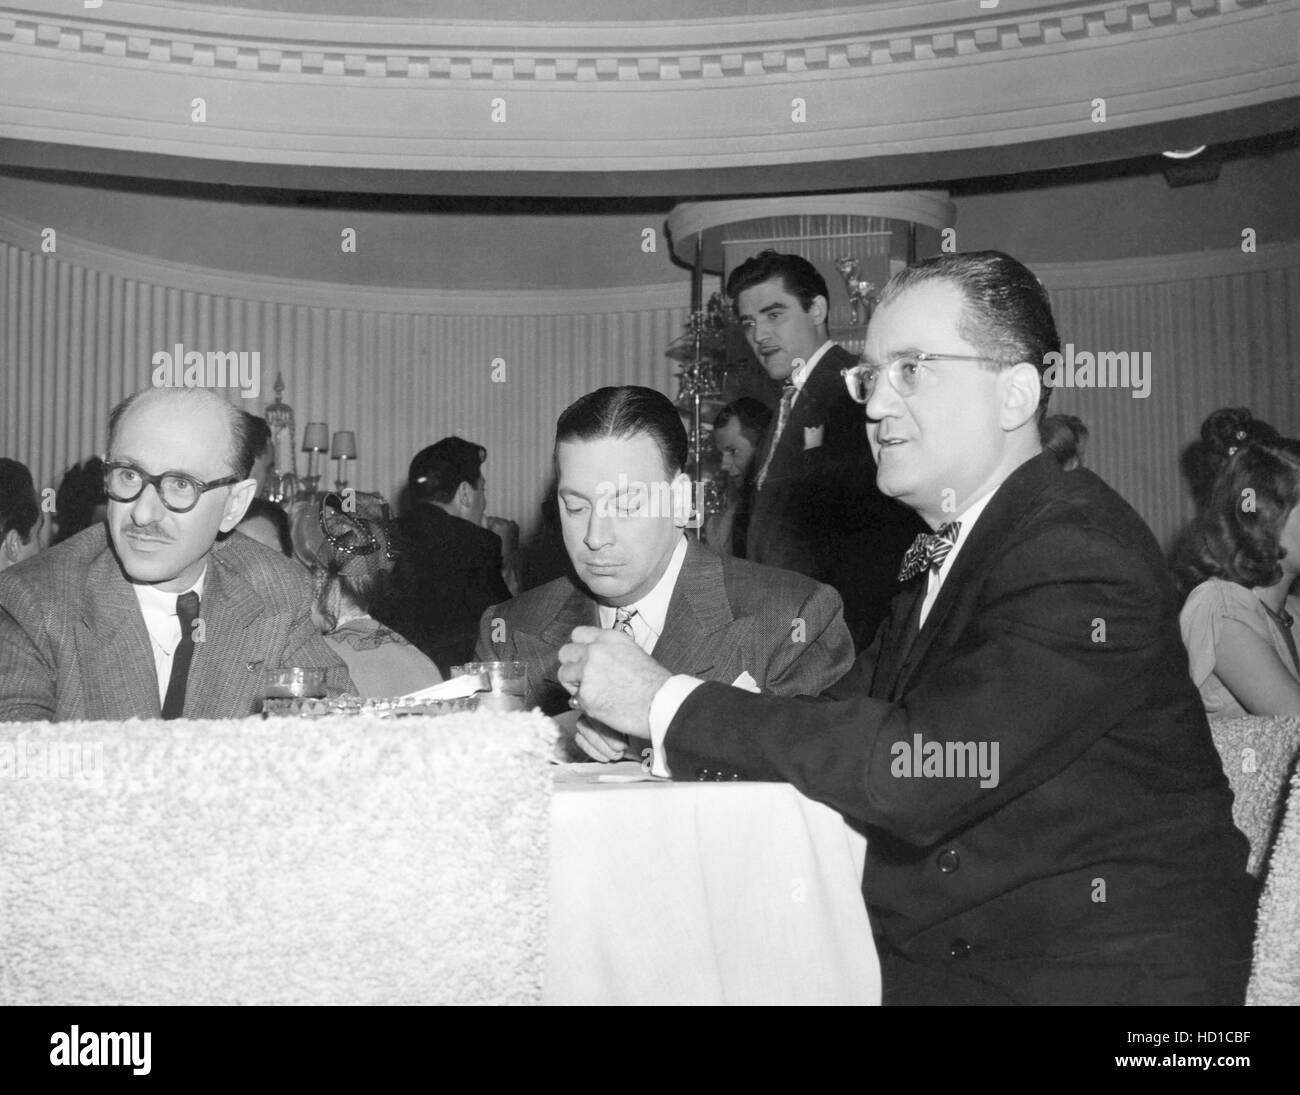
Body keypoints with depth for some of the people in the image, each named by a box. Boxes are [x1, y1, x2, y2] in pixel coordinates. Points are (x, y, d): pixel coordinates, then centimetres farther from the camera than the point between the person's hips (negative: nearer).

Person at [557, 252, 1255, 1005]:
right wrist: (635, 720, -9)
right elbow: (849, 716, 6)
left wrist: (669, 702, -21)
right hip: (935, 960, 7)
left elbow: (921, 771, -27)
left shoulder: (1082, 554, -19)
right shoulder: (947, 551, 11)